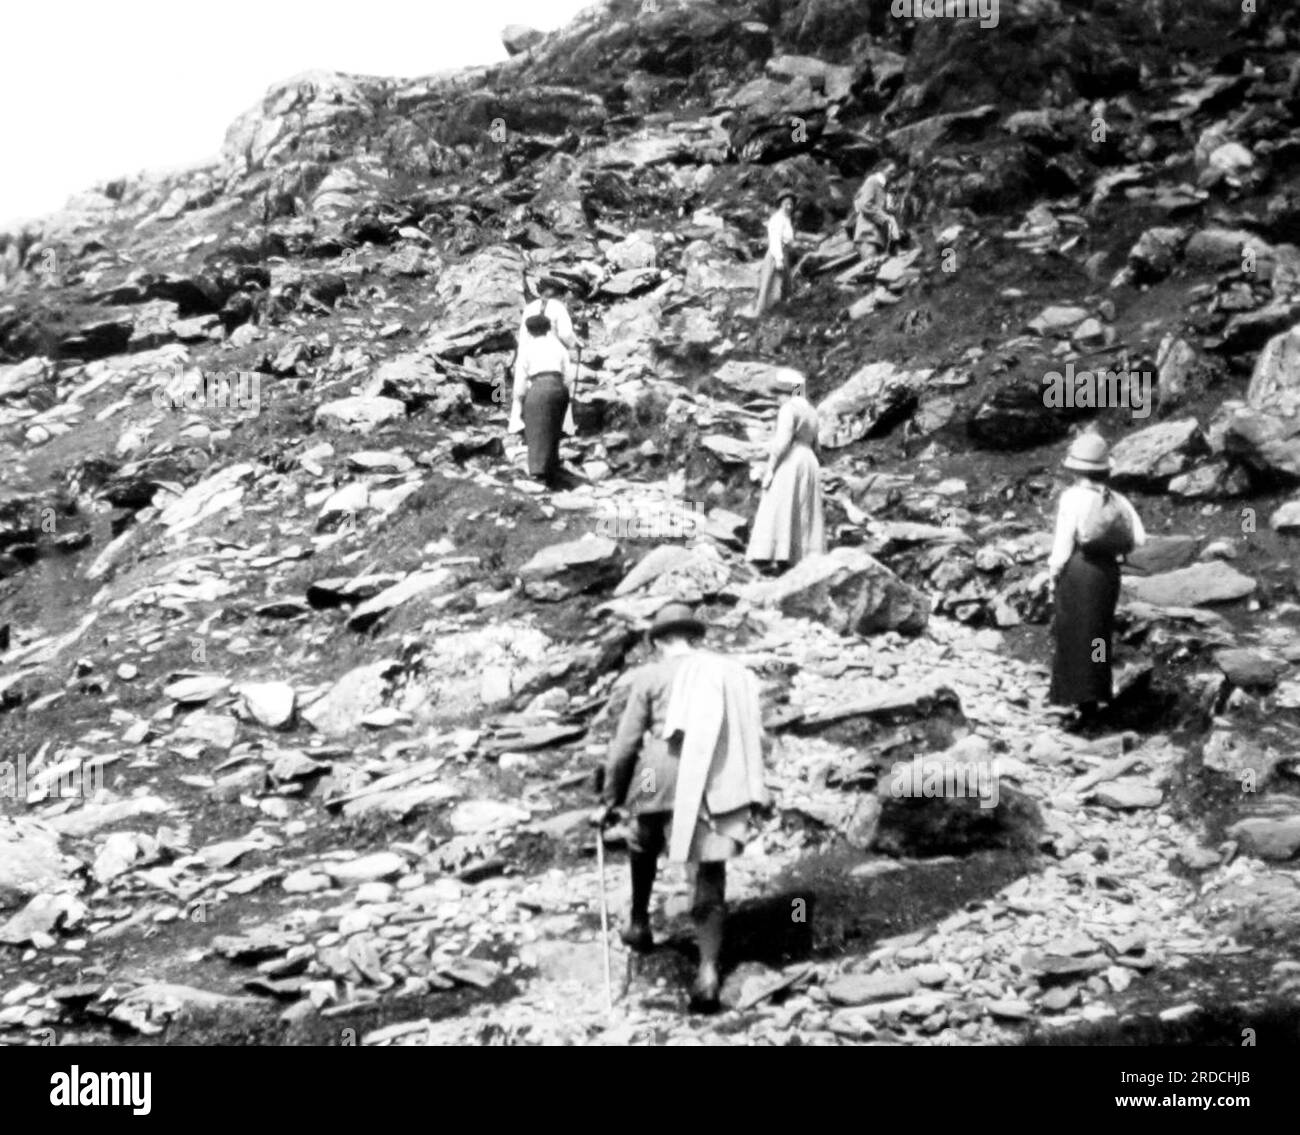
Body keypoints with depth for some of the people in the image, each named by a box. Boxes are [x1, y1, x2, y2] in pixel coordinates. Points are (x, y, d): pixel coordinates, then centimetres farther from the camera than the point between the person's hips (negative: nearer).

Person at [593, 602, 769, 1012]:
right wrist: (750, 798, 21)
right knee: (710, 878, 6)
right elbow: (756, 740, 14)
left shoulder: (651, 675, 8)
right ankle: (708, 970, -10)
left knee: (644, 841, 29)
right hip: (722, 790, 2)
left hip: (665, 785, -2)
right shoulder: (734, 674, 18)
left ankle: (639, 923, 36)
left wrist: (608, 801, 13)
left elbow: (625, 745, 6)